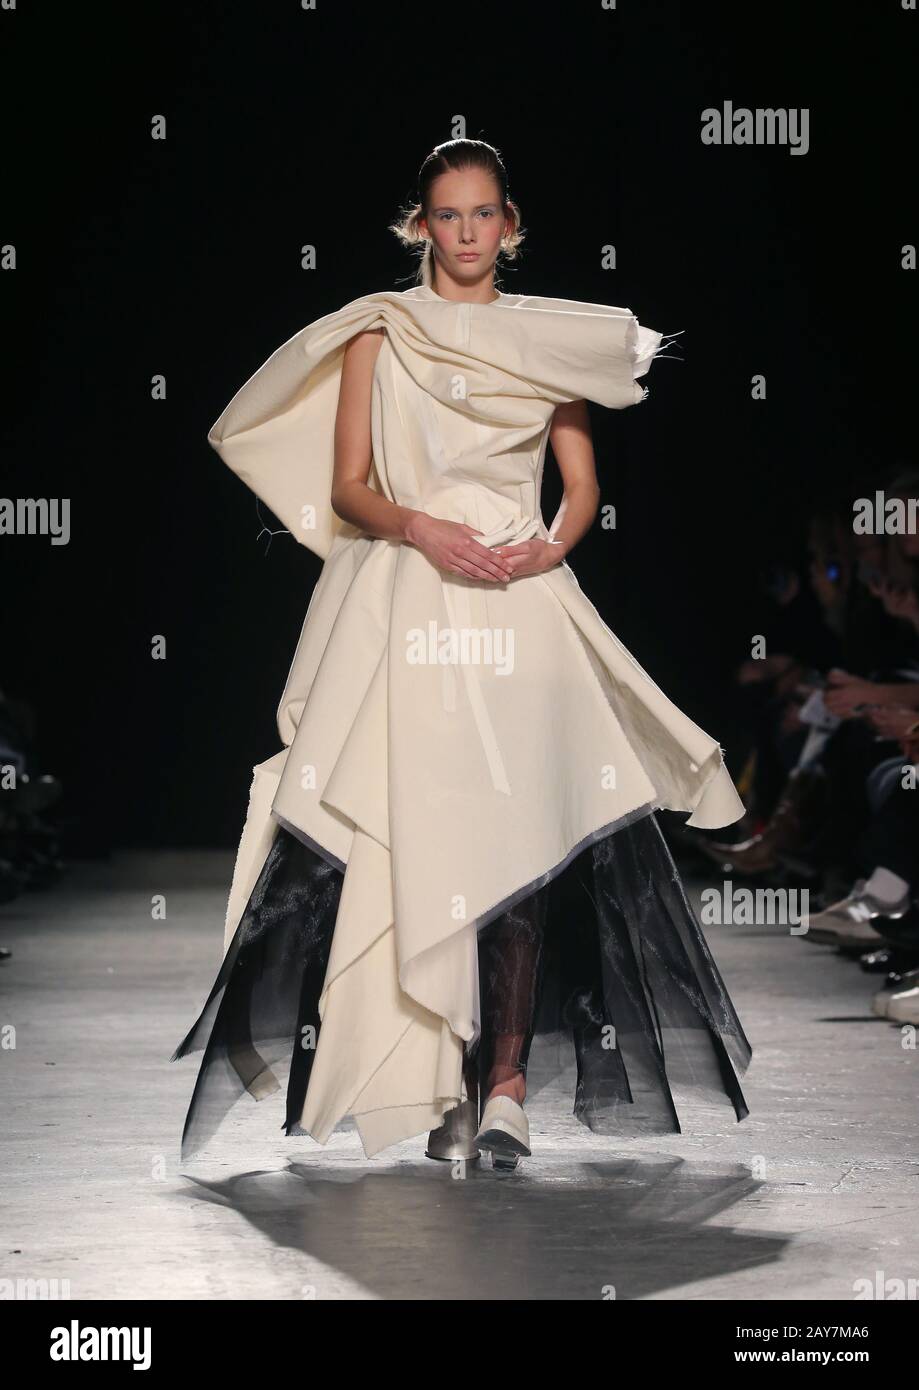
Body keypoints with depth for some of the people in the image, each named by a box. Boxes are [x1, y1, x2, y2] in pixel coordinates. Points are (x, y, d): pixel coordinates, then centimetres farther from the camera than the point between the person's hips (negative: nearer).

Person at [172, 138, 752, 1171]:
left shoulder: (547, 338, 13)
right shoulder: (377, 332, 9)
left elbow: (582, 478, 14)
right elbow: (349, 487, 4)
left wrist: (555, 545, -7)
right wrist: (421, 527, -14)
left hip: (519, 607, 1)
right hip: (404, 608, -1)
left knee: (519, 844, -8)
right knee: (416, 842, -5)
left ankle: (508, 1082, -5)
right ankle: (438, 1080, 2)